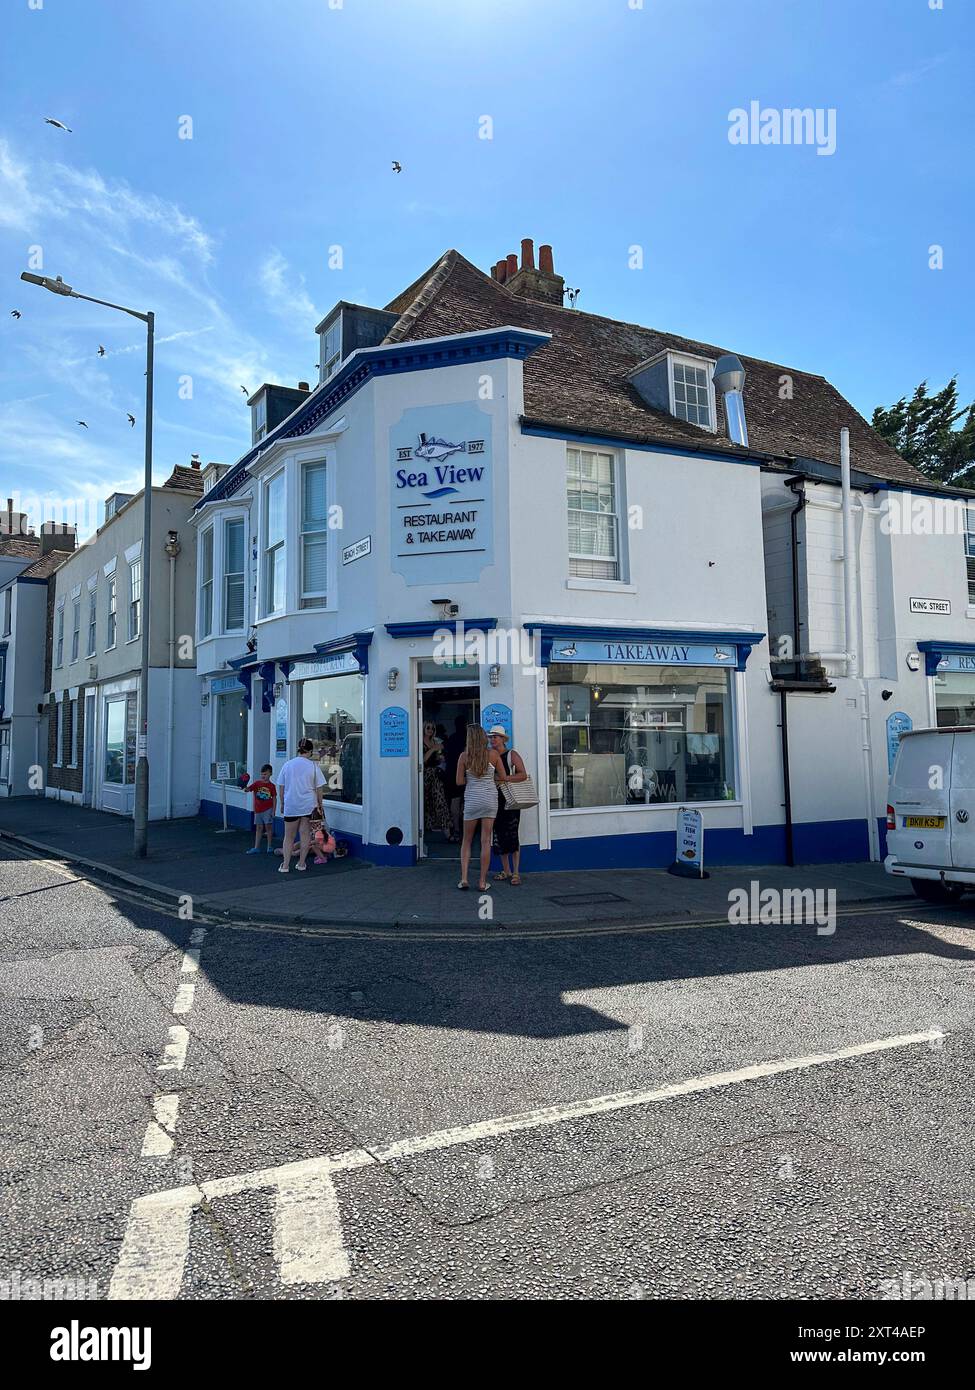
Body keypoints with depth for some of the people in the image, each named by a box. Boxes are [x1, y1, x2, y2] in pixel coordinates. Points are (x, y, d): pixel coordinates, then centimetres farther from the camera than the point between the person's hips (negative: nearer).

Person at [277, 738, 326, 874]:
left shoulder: (288, 764, 2)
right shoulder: (313, 765, -4)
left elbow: (281, 788, 6)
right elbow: (319, 789, -2)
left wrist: (282, 804, 17)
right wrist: (320, 805, 9)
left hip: (290, 805, 1)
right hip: (309, 805, -1)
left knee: (289, 836, 10)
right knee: (305, 835, 8)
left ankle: (285, 865, 5)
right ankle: (301, 864, 13)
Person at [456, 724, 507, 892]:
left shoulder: (464, 756, -4)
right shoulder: (493, 754, -3)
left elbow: (459, 782, -3)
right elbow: (503, 777, 3)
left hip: (471, 800, 0)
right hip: (490, 799, 0)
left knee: (467, 840, 13)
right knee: (486, 841, 4)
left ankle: (464, 878, 4)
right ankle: (483, 882, 6)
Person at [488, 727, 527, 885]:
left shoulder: (512, 755, -3)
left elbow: (523, 775, -12)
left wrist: (504, 778, -22)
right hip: (495, 801, 5)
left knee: (512, 836, -6)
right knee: (498, 837, 6)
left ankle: (515, 873, 1)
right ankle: (505, 871, 17)